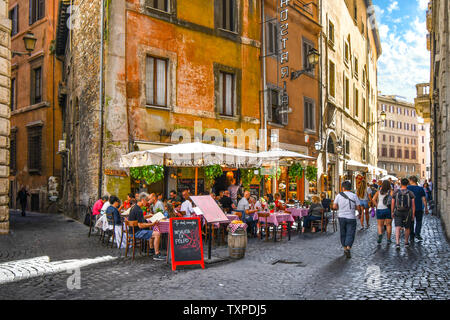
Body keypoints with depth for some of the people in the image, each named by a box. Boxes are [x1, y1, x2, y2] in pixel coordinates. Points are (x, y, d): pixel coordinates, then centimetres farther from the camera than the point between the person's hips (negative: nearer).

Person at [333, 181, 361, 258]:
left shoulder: (339, 195, -2)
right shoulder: (354, 196, -4)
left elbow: (334, 206, -4)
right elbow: (358, 208, -3)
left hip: (341, 217, 2)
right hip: (351, 217, -2)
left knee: (343, 234, 14)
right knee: (350, 234, 0)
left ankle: (345, 248, 22)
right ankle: (348, 248, -17)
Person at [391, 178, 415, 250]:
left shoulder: (396, 192, -3)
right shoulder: (410, 193, -5)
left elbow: (392, 204, 0)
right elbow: (413, 204, -6)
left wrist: (392, 212, 11)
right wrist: (413, 214, 2)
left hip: (397, 212, -1)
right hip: (407, 213, 1)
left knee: (397, 228, -5)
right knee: (407, 228, 18)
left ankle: (397, 243, -20)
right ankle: (406, 242, 32)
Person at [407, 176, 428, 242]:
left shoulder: (408, 188, -5)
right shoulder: (420, 189, -3)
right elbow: (424, 199, -3)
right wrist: (426, 208, 5)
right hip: (419, 208, 0)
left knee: (411, 223, 10)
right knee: (418, 221, 17)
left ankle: (411, 237, 13)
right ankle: (417, 233, 0)